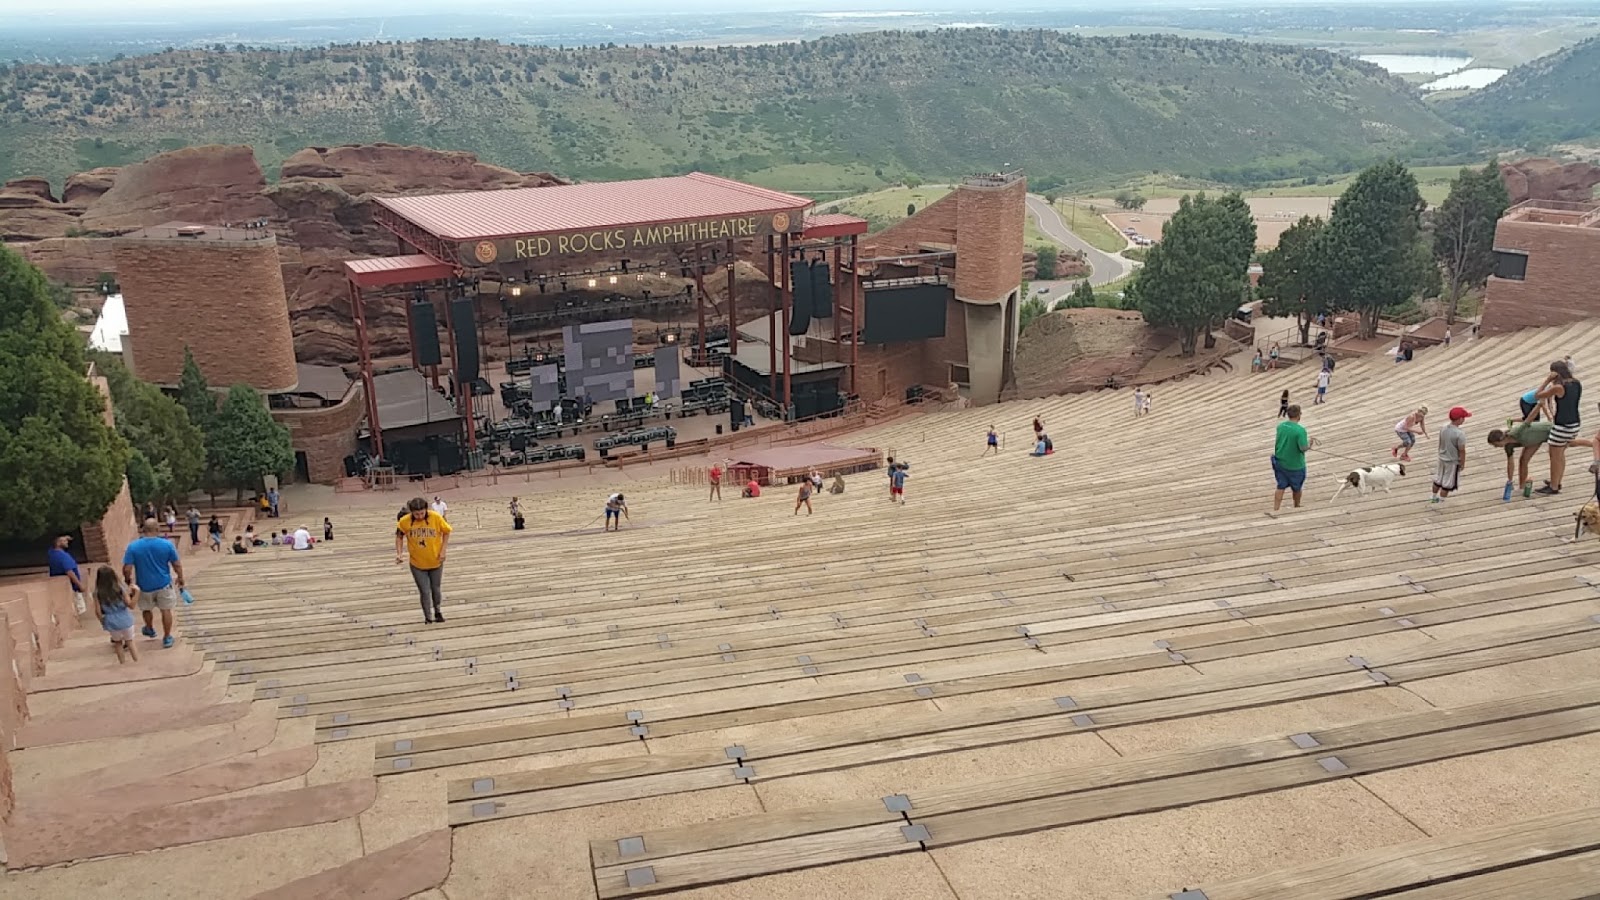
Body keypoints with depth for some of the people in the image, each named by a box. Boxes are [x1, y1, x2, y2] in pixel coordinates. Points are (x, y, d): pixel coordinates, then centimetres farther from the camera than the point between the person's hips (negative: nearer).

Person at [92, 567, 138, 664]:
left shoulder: (97, 593, -9)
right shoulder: (120, 589, -11)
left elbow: (98, 611, -7)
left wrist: (103, 622, 10)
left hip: (111, 623, 1)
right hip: (125, 620, -1)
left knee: (118, 643, 23)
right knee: (130, 642, 15)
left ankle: (122, 662, 31)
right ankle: (137, 661, 19)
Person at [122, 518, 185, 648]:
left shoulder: (133, 547, -16)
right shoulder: (167, 544, -15)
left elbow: (127, 569, -16)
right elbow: (177, 565, -7)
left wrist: (128, 580, 6)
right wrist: (180, 578, 10)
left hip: (144, 586, 1)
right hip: (163, 584, -1)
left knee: (147, 609, 26)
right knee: (166, 610, 14)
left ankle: (150, 630, 49)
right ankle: (167, 638, 23)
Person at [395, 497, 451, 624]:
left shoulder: (436, 517, -21)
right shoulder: (404, 522, -20)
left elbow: (446, 532, -5)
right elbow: (399, 536, -1)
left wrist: (443, 550, -10)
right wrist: (399, 553, -12)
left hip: (435, 561, 1)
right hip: (417, 564, -1)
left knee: (436, 589, 19)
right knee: (424, 592, 2)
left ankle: (438, 612, 43)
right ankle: (428, 618, 21)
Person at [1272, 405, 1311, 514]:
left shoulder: (1280, 426, -4)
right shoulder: (1300, 430, -24)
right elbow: (1303, 448, -24)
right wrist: (1309, 444, -5)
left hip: (1280, 462, 4)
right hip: (1295, 465, -4)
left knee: (1281, 487, 11)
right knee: (1296, 488, 19)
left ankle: (1275, 509, 3)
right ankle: (1297, 507, 39)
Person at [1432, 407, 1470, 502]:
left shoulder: (1443, 429, -5)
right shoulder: (1460, 434, -26)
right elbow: (1462, 451, -19)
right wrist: (1462, 464, -7)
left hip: (1442, 459, 7)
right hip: (1453, 462, -7)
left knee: (1438, 480, 21)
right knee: (1447, 484, 7)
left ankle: (1434, 498, 38)